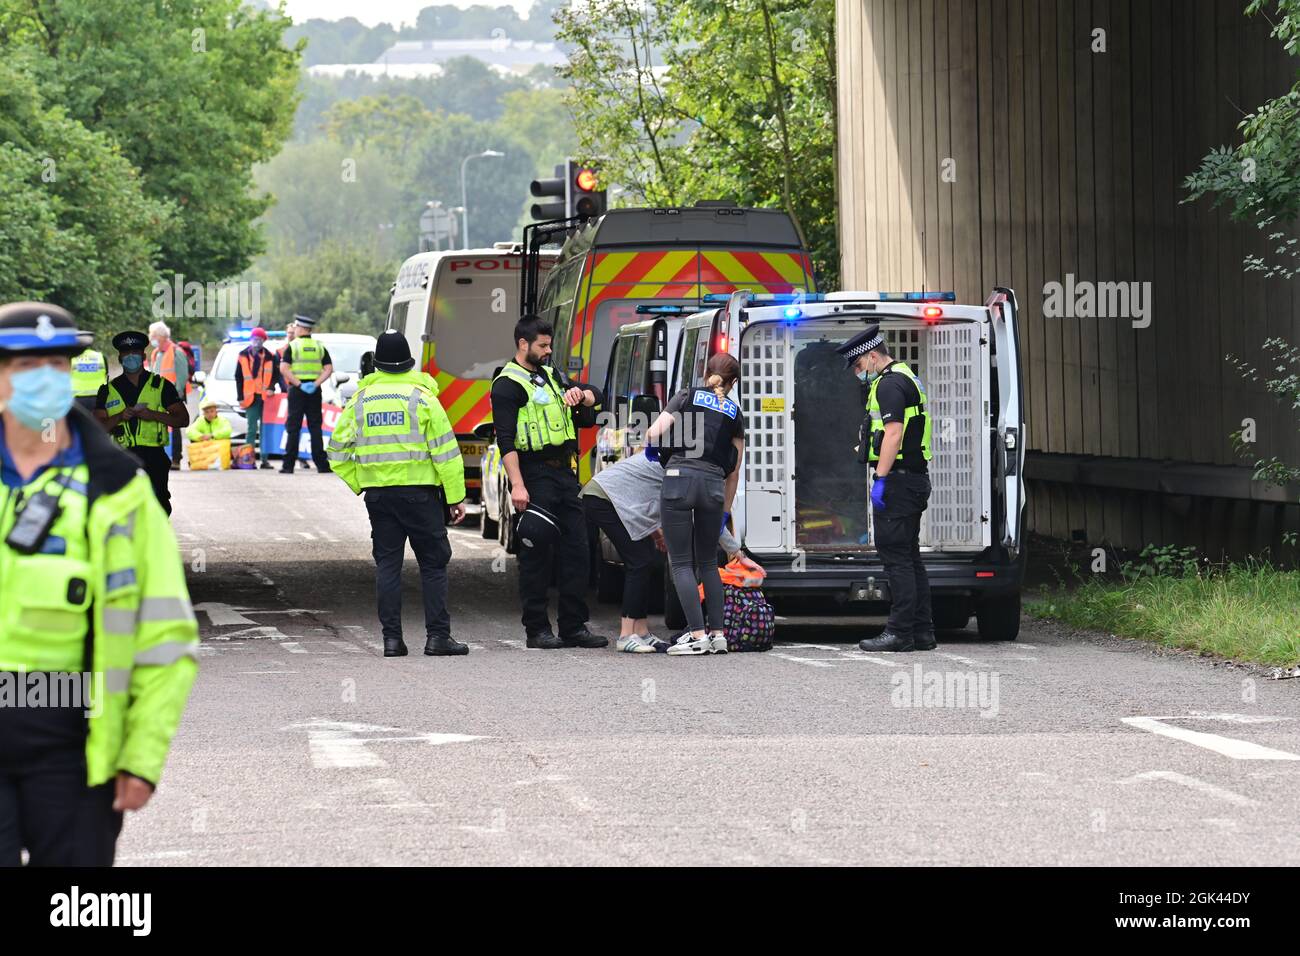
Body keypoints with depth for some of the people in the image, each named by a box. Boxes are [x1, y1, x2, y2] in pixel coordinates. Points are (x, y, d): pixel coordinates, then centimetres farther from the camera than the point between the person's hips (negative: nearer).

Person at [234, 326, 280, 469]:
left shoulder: (270, 356, 6)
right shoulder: (243, 356, 6)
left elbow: (276, 374, 10)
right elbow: (238, 377, 7)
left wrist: (271, 388, -8)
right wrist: (241, 397, 1)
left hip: (266, 397, 1)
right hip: (251, 397, -1)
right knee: (252, 429, -3)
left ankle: (264, 459, 5)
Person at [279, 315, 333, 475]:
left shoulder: (292, 346, -3)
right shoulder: (319, 346, 8)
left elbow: (284, 369, -15)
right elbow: (329, 369, -1)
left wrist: (299, 384, -16)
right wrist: (316, 383, -8)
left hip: (296, 390, -3)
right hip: (314, 391, 3)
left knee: (293, 428, 0)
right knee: (315, 427, 7)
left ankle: (289, 465, -2)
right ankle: (321, 464, 3)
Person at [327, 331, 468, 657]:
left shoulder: (360, 398, 6)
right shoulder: (421, 396, -4)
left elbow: (338, 450, 8)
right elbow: (445, 450, -7)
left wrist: (359, 485, 17)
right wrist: (455, 497, -3)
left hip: (378, 494, 3)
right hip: (419, 492, -3)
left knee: (387, 564, 8)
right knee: (433, 563, 3)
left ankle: (392, 637, 4)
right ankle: (437, 636, -1)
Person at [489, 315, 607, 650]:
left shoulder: (551, 375, 20)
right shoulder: (508, 384, -5)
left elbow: (596, 397, 26)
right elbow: (505, 440, -13)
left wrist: (580, 393, 1)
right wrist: (517, 485, -22)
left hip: (565, 472, 8)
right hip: (534, 476, -8)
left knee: (576, 550, 6)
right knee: (537, 554, -5)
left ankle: (574, 627, 11)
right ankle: (537, 630, 0)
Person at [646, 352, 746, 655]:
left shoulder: (687, 397, 10)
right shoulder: (734, 413, 18)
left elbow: (654, 433, -1)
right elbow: (734, 470, 19)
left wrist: (652, 449, 22)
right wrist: (725, 511, 27)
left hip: (679, 479, -3)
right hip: (713, 485, 3)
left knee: (681, 562, 1)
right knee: (708, 563, 16)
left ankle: (697, 635, -7)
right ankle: (717, 634, 11)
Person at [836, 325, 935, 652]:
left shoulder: (889, 384, -13)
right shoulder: (907, 379, 21)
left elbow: (894, 432, -22)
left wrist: (881, 479, -22)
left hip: (898, 479, -11)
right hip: (916, 478, 11)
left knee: (895, 556, -9)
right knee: (910, 557, 12)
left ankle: (900, 633, -11)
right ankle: (922, 632, 13)